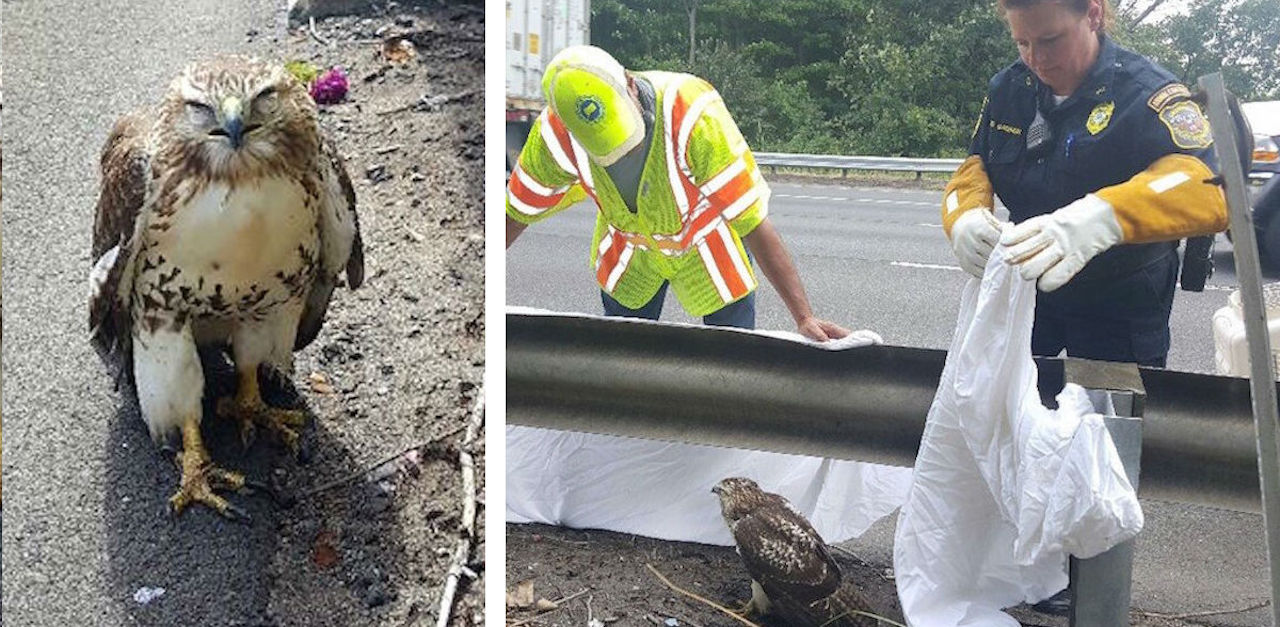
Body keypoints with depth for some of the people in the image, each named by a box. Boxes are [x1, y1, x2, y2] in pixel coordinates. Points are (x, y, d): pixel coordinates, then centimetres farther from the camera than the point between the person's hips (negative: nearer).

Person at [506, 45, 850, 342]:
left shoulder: (694, 114, -40)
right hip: (627, 253, 3)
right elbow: (517, 211, -11)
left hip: (707, 244, -3)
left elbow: (754, 222, -38)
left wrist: (804, 316, -40)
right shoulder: (556, 134, -29)